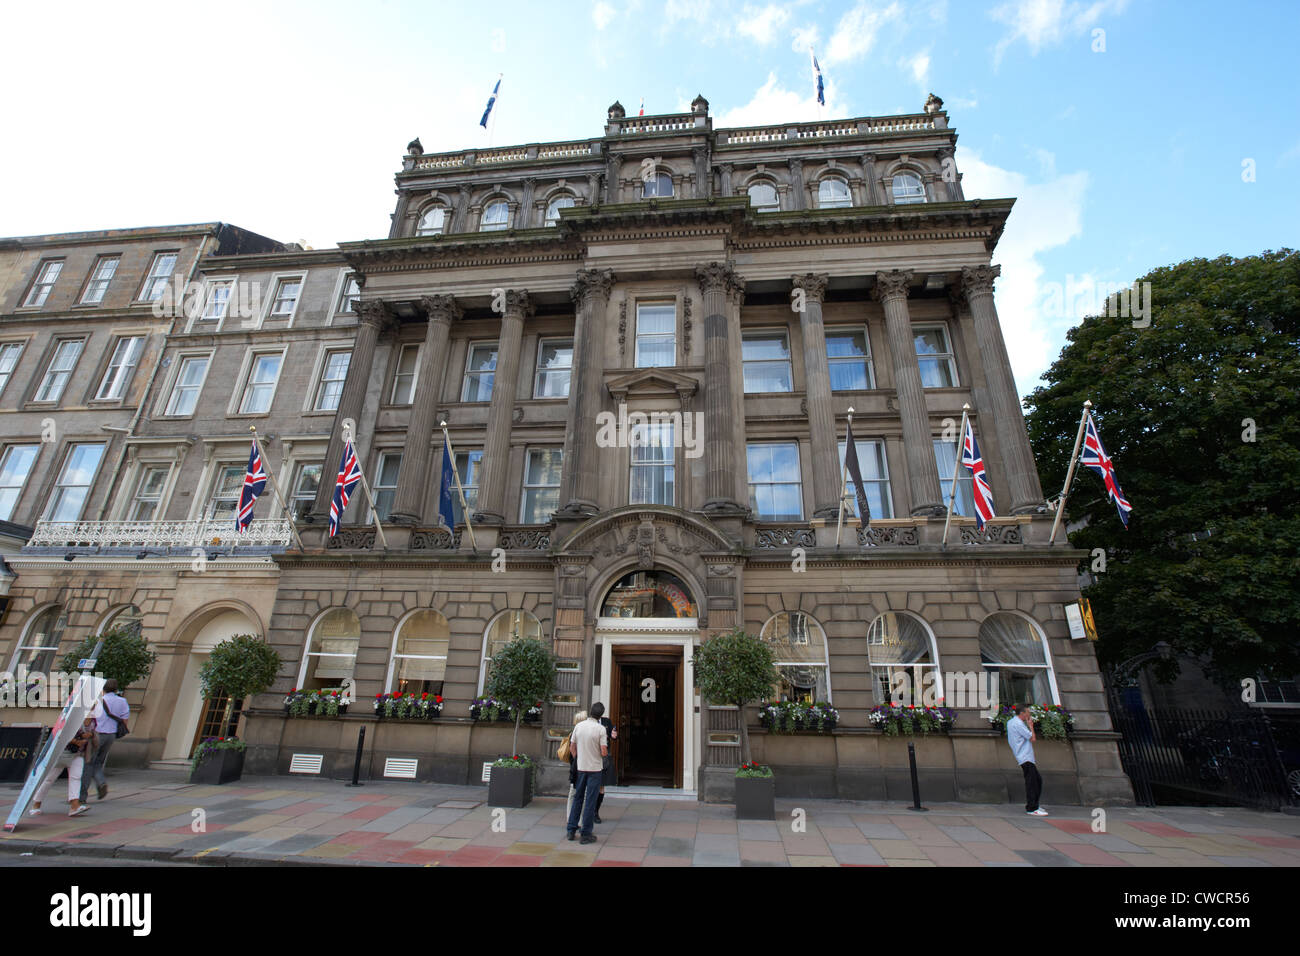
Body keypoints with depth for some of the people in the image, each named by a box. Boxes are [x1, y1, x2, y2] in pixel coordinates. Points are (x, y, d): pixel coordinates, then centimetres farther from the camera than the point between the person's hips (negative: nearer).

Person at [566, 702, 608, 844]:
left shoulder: (578, 726, -3)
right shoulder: (600, 729, -16)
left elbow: (572, 747, 6)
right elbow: (604, 752, -17)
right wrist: (605, 753, 6)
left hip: (581, 767, 4)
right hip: (595, 768, -4)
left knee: (577, 798, 17)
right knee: (590, 801, 4)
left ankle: (571, 829, 22)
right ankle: (586, 834, 9)